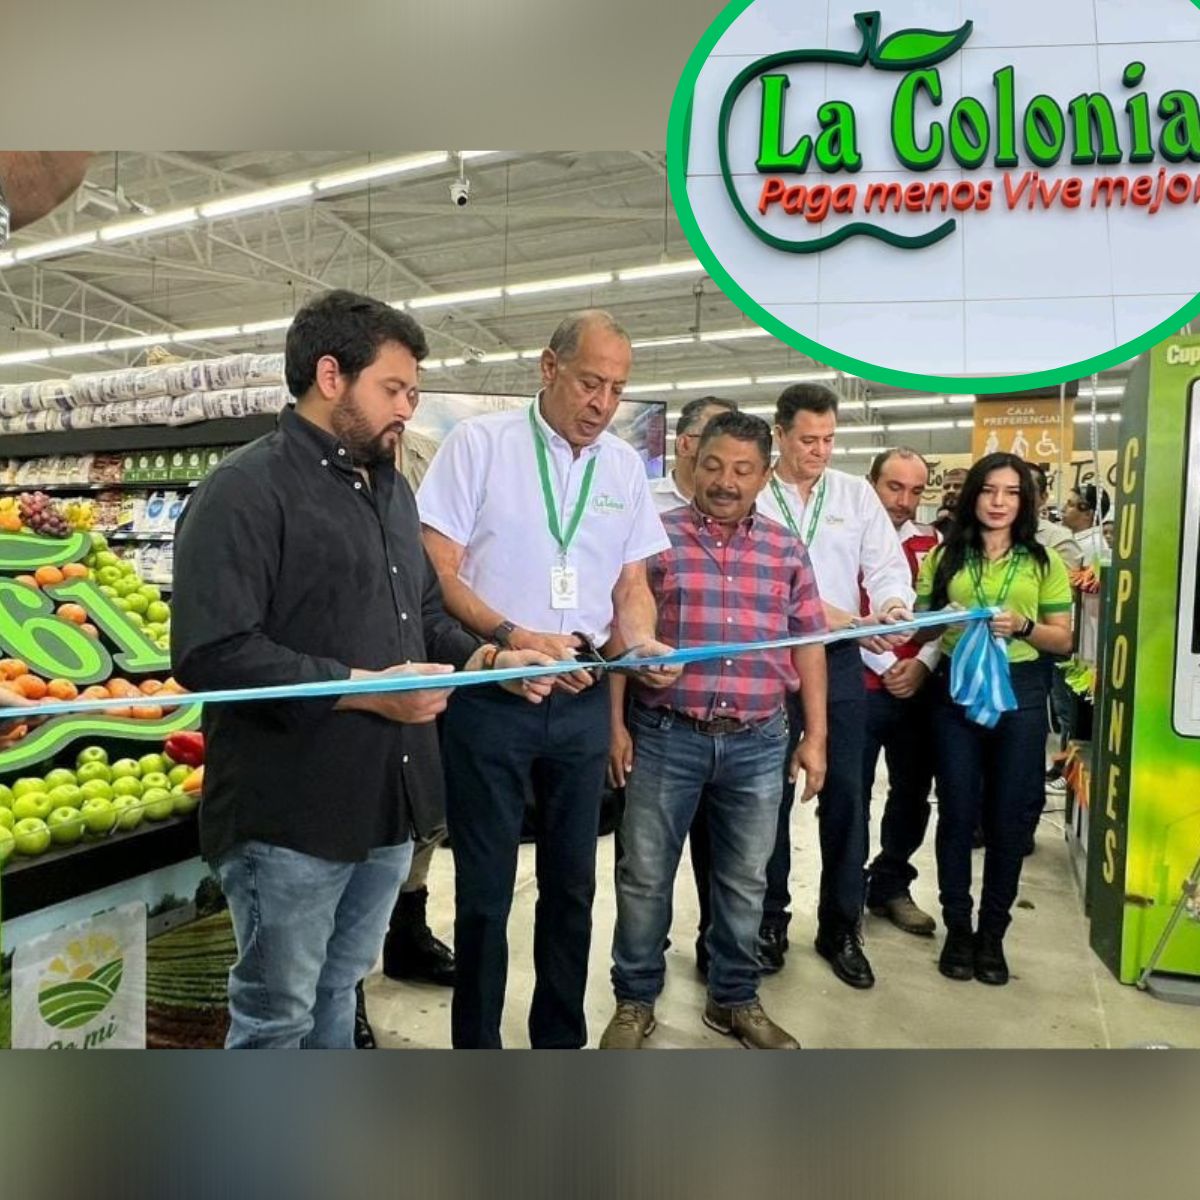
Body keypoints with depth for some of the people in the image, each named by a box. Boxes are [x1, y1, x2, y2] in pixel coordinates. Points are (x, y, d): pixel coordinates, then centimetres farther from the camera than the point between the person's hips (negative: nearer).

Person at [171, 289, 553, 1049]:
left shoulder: (393, 490, 14)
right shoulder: (246, 491, -14)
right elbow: (211, 654, -23)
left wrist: (491, 659, 2)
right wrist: (368, 688, -22)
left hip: (388, 802, 8)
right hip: (291, 814, -8)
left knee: (338, 990, 25)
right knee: (277, 1012, 11)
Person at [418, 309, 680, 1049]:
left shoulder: (626, 465, 8)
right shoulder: (478, 443, -5)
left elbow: (632, 584, 12)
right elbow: (438, 574, -9)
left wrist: (642, 643, -9)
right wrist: (515, 638, -22)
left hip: (584, 699, 4)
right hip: (490, 694, -4)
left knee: (572, 882, 15)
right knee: (485, 889, 8)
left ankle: (562, 1039, 34)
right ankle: (476, 1045, 28)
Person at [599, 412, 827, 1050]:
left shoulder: (786, 550, 8)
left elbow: (808, 644, 10)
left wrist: (815, 736, 6)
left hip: (758, 742, 3)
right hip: (666, 735, -2)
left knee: (745, 880, 16)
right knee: (645, 876, 9)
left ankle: (735, 999, 35)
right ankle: (634, 1000, 28)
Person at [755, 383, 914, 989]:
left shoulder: (856, 494, 8)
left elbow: (887, 564, 2)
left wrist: (894, 605, -20)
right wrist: (826, 613, -21)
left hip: (840, 663, 2)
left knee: (845, 793, 7)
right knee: (770, 794, 9)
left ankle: (841, 927, 22)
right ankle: (770, 917, 27)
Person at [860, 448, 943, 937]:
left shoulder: (932, 543, 10)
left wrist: (922, 664, -6)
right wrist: (886, 666, -11)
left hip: (918, 689, 5)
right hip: (858, 686, -5)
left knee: (913, 793, 14)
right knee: (850, 796, 4)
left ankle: (890, 886, 32)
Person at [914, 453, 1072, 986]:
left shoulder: (1044, 561, 5)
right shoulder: (944, 556, 5)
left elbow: (1063, 639, 4)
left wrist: (1023, 627, -14)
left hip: (1019, 692, 0)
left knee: (1008, 817, 7)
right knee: (957, 812, 6)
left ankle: (993, 933, 23)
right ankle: (957, 928, 21)